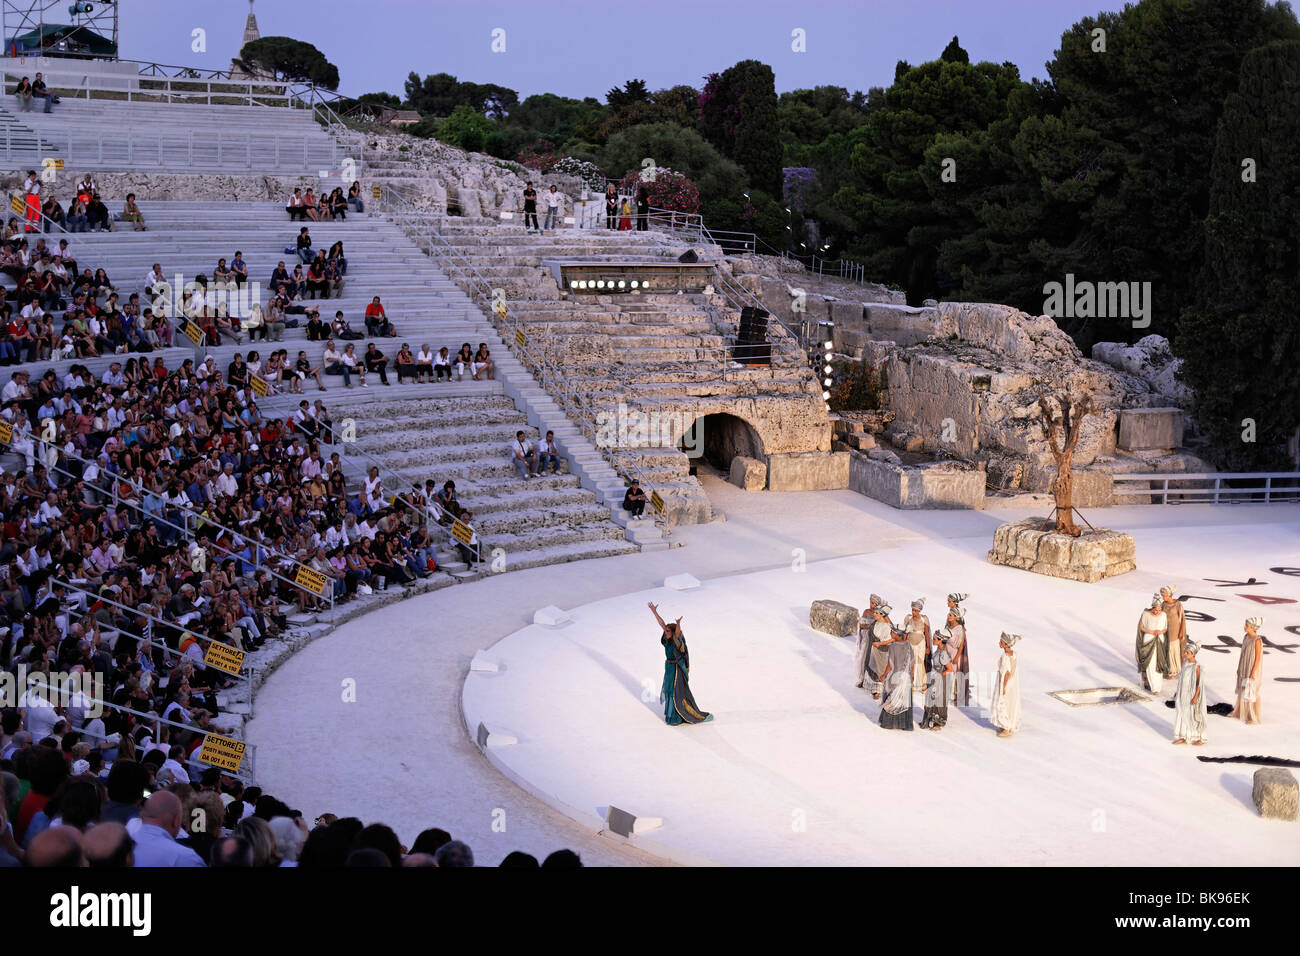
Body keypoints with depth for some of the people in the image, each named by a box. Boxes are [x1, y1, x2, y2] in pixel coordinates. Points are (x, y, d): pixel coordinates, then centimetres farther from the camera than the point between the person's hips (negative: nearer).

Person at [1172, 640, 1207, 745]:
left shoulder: (1196, 667, -19)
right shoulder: (1185, 663, 3)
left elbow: (1199, 683, -17)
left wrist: (1195, 697, -18)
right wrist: (1178, 692, 16)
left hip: (1192, 694, -8)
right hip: (1183, 694, 8)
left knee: (1194, 716, 3)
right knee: (1182, 714, 12)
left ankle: (1199, 738, 17)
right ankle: (1183, 737, 23)